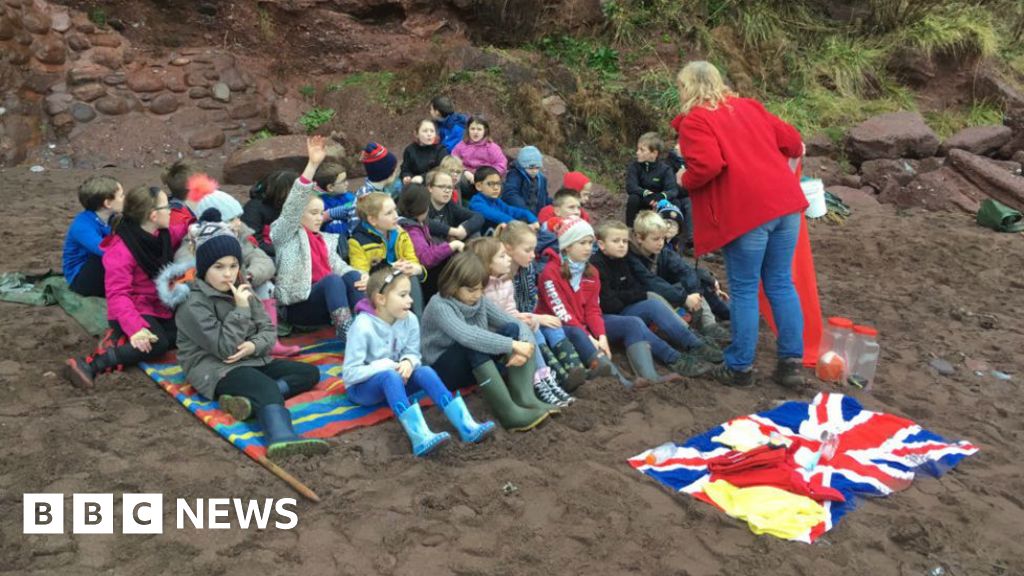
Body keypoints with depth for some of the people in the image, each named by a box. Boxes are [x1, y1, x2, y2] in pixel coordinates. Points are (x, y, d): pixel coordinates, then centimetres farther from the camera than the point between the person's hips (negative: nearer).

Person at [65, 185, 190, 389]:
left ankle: (123, 343, -7)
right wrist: (134, 328, -41)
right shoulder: (121, 250, -22)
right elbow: (117, 294, -28)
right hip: (136, 309, -8)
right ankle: (92, 365, -29)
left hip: (159, 306, 8)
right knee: (156, 343, -33)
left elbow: (182, 231, 24)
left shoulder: (162, 234, 1)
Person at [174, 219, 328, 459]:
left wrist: (254, 345, -16)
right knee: (268, 387, -36)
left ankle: (248, 398, -28)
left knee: (310, 373, -5)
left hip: (251, 360, 8)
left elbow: (269, 329, 7)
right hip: (214, 369, -8)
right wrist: (241, 309, -21)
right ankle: (282, 438, -68)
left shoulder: (242, 289, 11)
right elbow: (224, 348, -19)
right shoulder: (193, 304, -12)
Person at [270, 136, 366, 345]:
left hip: (330, 300, 5)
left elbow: (339, 266, 8)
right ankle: (346, 334, -45)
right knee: (333, 280, -31)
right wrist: (312, 165, -22)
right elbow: (292, 207, -10)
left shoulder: (326, 239, 25)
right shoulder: (285, 235, 8)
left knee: (352, 276, -22)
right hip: (298, 305, -5)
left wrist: (363, 277, -17)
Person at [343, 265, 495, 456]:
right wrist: (385, 366, -28)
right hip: (362, 387, -5)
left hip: (393, 380, 5)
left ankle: (467, 427, -34)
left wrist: (408, 362, -22)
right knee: (390, 376, -37)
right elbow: (349, 373, -23)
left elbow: (412, 354, 2)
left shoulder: (409, 320, -7)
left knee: (425, 371, -23)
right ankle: (420, 438, -56)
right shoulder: (363, 326, -23)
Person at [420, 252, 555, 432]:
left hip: (477, 366, 7)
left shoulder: (479, 301, -1)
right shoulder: (439, 306, -21)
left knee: (513, 329, -15)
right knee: (474, 344, -38)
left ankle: (524, 398, -28)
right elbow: (467, 336, -39)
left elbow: (517, 323, -5)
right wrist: (512, 345, -41)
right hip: (442, 369, -7)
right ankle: (509, 412, -39)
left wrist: (521, 348, -27)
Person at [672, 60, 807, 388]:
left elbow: (707, 166, -18)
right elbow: (791, 140, 19)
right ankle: (791, 362, 16)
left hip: (746, 212, -6)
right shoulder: (748, 107, 18)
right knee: (781, 284, 14)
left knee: (744, 290, 5)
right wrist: (787, 155, 40)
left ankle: (740, 367, 14)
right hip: (785, 203, 6)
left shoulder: (694, 122, -2)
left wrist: (686, 180, 1)